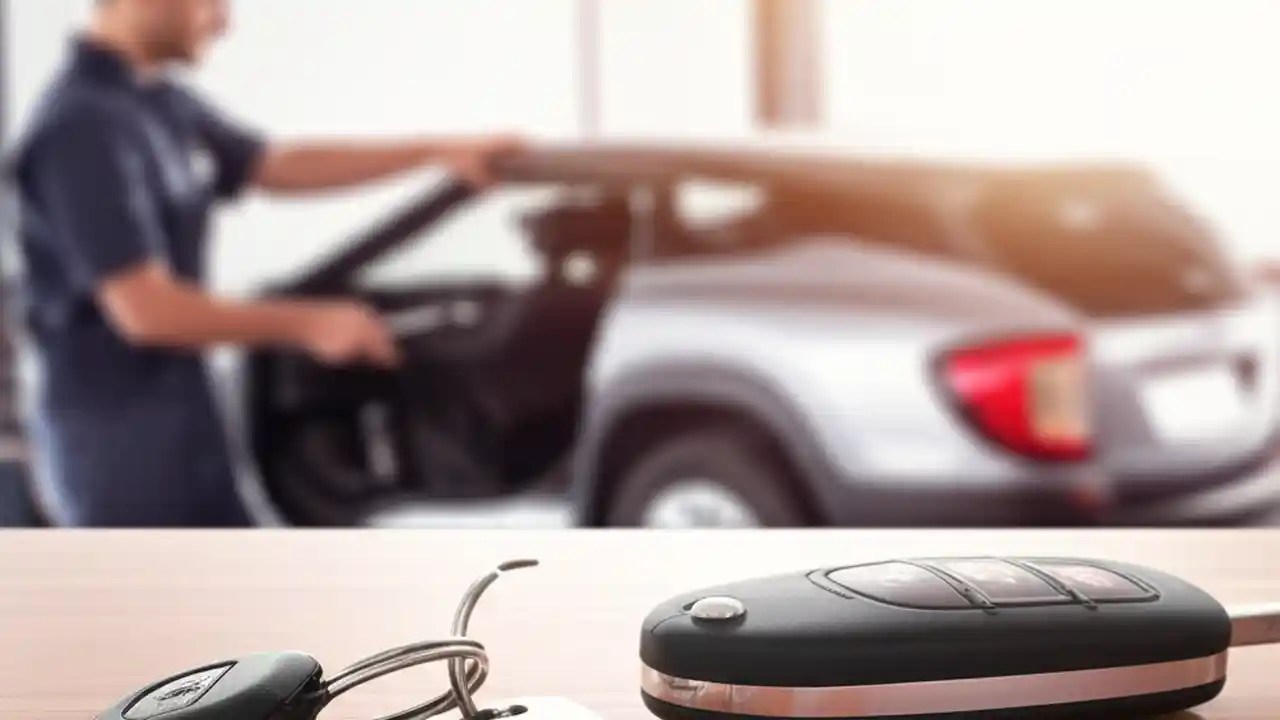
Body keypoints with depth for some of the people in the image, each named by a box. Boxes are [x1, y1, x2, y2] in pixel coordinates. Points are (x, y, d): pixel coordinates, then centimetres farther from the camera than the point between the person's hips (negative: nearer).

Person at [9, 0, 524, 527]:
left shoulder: (160, 103, 7)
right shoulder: (84, 126, -22)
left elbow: (275, 166, 19)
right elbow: (144, 310, -25)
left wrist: (438, 152, 15)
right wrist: (307, 325, -17)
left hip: (180, 433, 10)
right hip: (116, 447, -10)